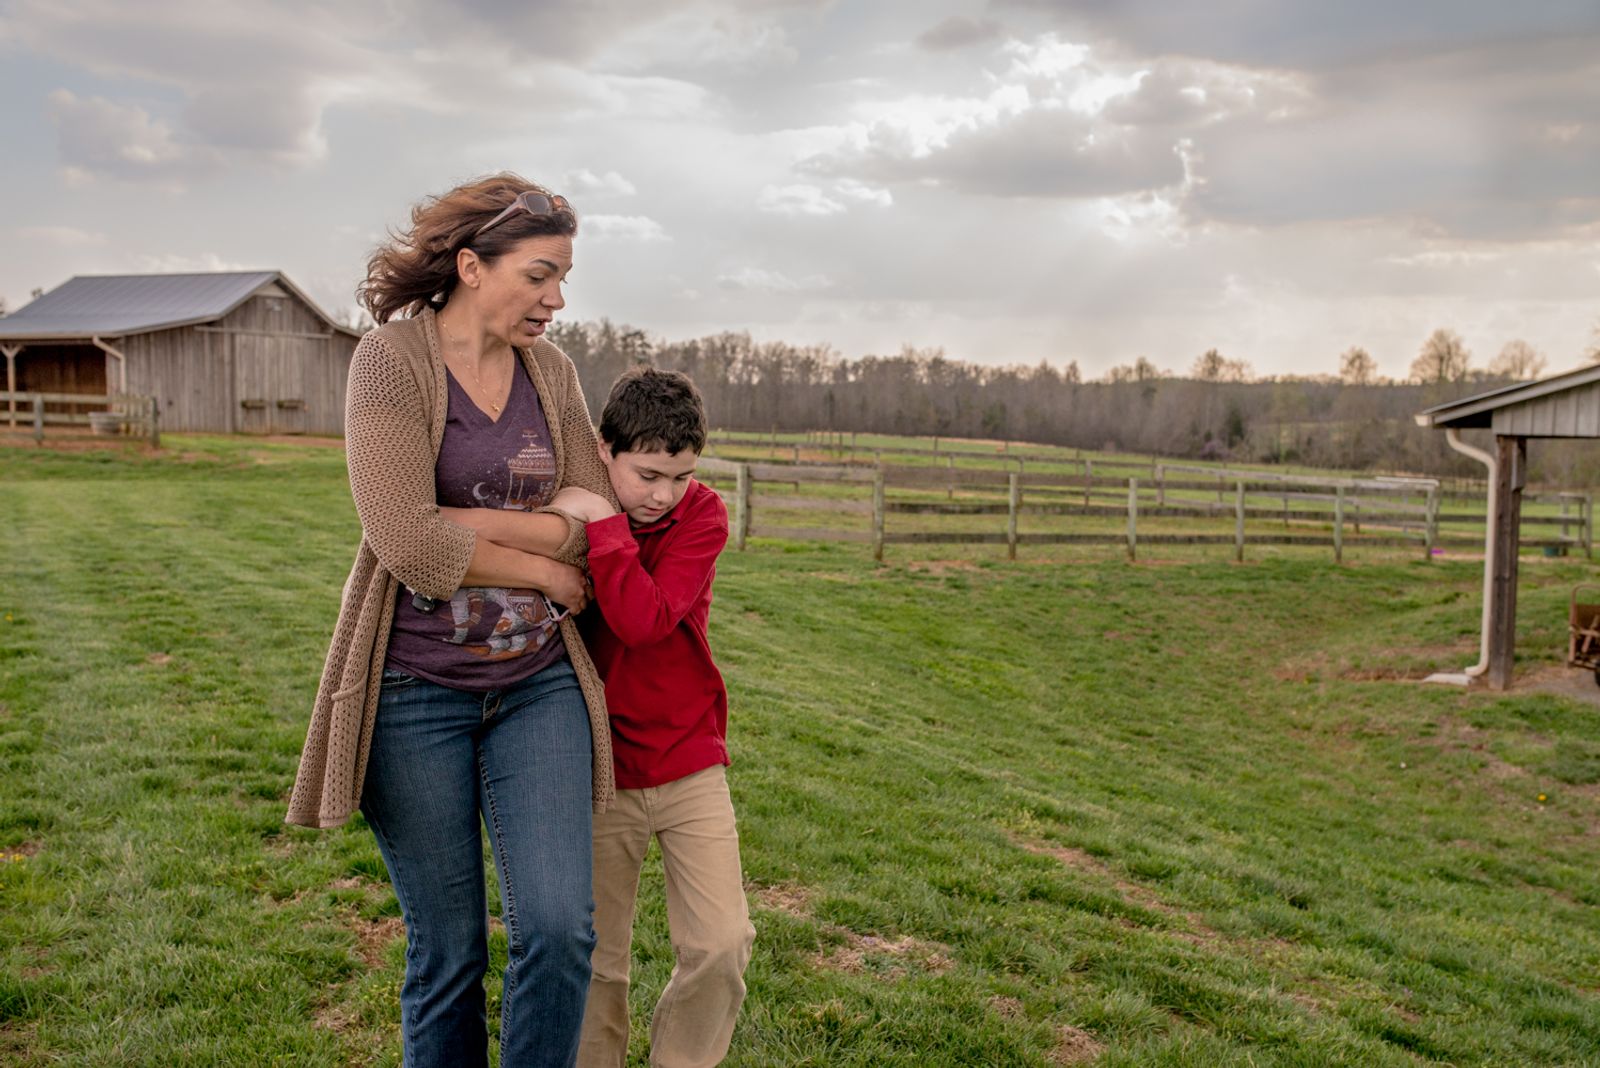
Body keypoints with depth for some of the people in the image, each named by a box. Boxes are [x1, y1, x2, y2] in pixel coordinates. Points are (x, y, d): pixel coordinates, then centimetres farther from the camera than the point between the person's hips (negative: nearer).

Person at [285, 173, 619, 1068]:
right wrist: (551, 574, -10)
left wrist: (472, 521, -15)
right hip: (417, 690, -3)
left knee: (559, 926, -7)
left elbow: (598, 521, -2)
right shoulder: (392, 357, -10)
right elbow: (408, 541, -20)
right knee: (447, 953, 8)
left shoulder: (552, 371, 5)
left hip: (538, 684, 4)